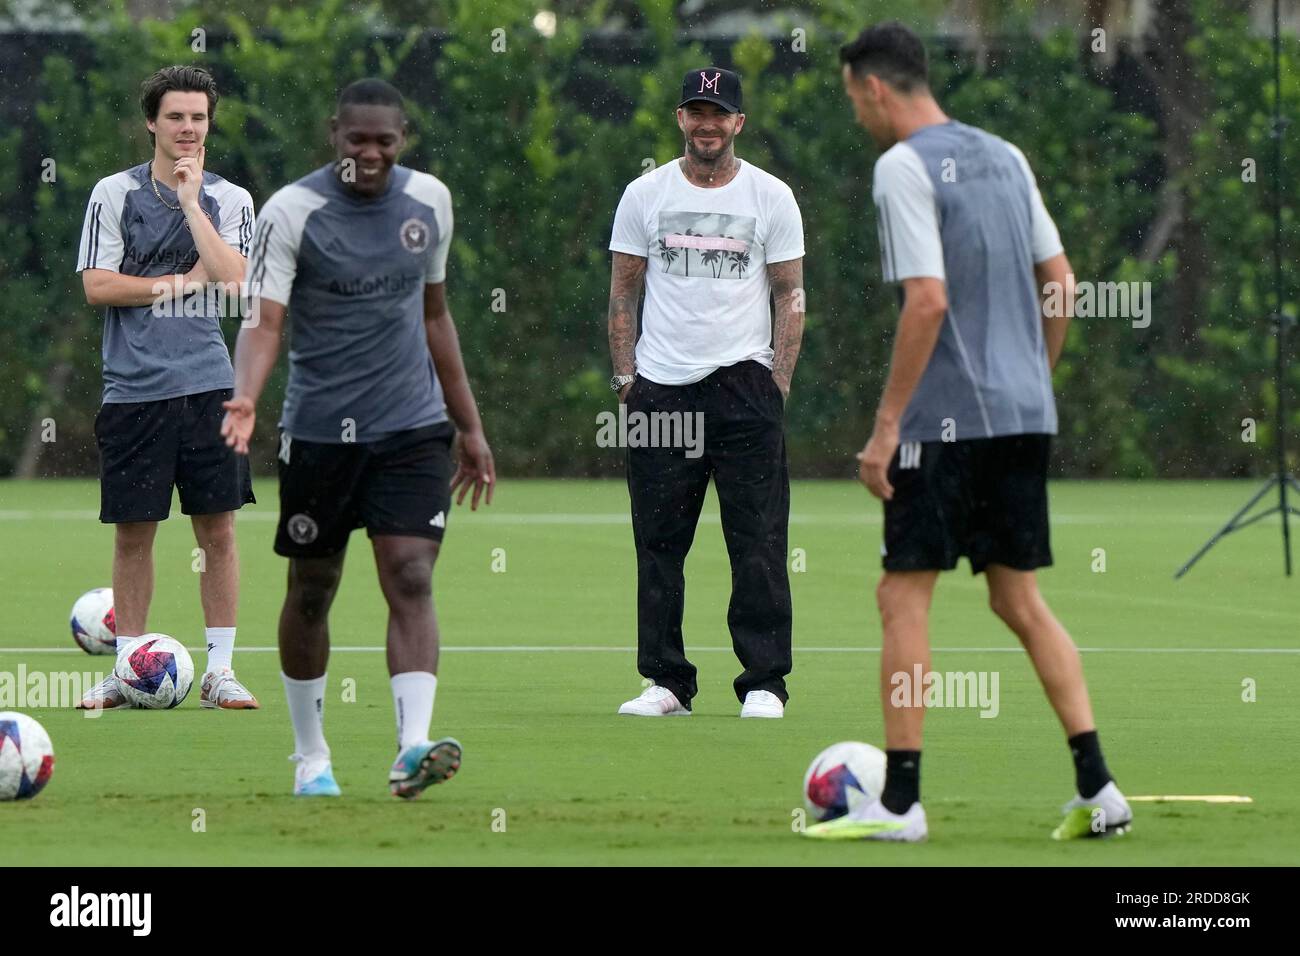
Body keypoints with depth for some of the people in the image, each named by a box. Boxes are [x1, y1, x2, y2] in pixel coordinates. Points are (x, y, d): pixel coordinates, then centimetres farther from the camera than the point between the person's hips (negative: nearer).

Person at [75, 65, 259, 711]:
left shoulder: (230, 200, 7)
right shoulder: (114, 194, 3)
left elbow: (235, 281, -9)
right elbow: (97, 286, -4)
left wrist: (191, 202, -9)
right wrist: (182, 281, -6)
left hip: (206, 385, 1)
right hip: (133, 388, -1)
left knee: (217, 528, -1)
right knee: (132, 531, 3)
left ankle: (219, 670, 5)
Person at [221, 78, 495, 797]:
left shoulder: (429, 200, 6)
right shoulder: (293, 211, -8)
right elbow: (264, 320, -15)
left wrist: (470, 427, 18)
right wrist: (245, 399, -35)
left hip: (414, 430, 2)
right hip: (319, 433, -2)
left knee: (410, 580, -13)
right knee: (312, 591, 8)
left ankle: (413, 750, -23)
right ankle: (311, 757, 24)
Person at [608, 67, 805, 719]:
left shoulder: (771, 197, 5)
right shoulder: (645, 195, 8)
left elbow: (790, 294, 6)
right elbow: (623, 291, 11)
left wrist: (778, 384, -2)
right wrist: (625, 378, 3)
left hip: (745, 382, -2)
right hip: (661, 389, 2)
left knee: (759, 541, -5)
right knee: (659, 542, 2)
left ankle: (764, 683, -2)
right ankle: (667, 682, 8)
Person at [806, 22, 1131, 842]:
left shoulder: (904, 167, -11)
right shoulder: (1004, 157, 13)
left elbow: (927, 301, -18)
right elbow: (1060, 281, 14)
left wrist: (885, 426, -15)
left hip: (947, 418, -7)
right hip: (1025, 414, 8)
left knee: (904, 596, 0)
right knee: (1020, 599, 12)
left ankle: (900, 801, -1)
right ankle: (1097, 789, 5)